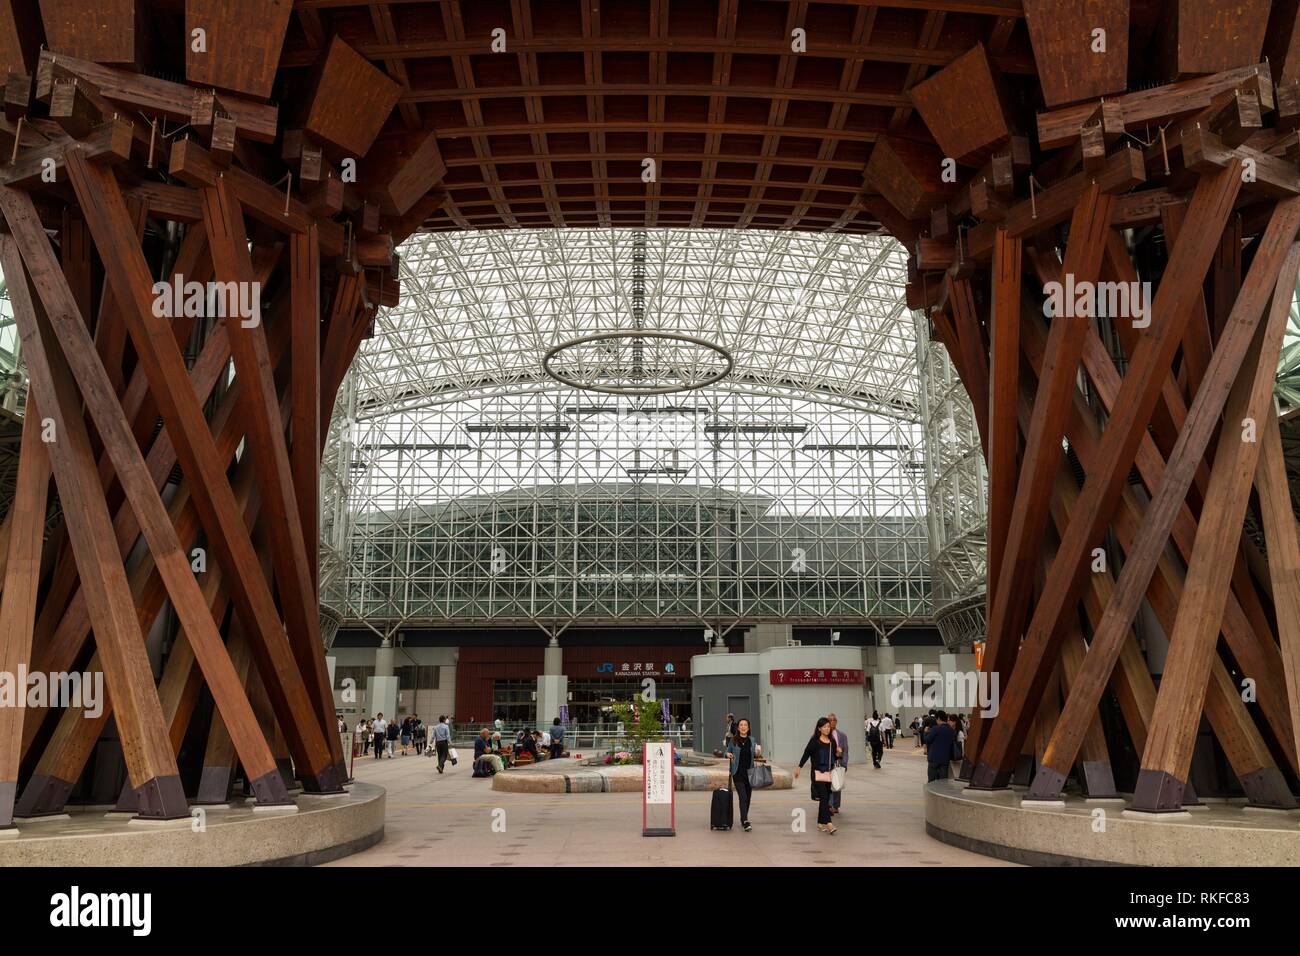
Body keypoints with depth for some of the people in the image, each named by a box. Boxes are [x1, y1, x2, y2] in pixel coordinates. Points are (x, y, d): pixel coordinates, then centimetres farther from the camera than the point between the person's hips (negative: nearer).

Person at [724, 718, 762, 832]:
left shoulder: (752, 740, 7)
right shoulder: (733, 741, -2)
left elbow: (755, 756, 16)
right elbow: (727, 753, 8)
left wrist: (757, 753, -5)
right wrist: (728, 755, -14)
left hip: (749, 772, 4)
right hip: (738, 773, -4)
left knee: (748, 797, 10)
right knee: (743, 797, -14)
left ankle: (743, 819, 28)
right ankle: (745, 822, -18)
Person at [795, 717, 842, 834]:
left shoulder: (832, 742, 8)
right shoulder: (814, 741, -6)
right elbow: (806, 754, -3)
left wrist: (838, 754, -4)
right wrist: (799, 767, -4)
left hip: (828, 773, 5)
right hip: (817, 773, -5)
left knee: (825, 799, 8)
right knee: (824, 797, -14)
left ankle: (820, 823, 18)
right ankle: (828, 824, -20)